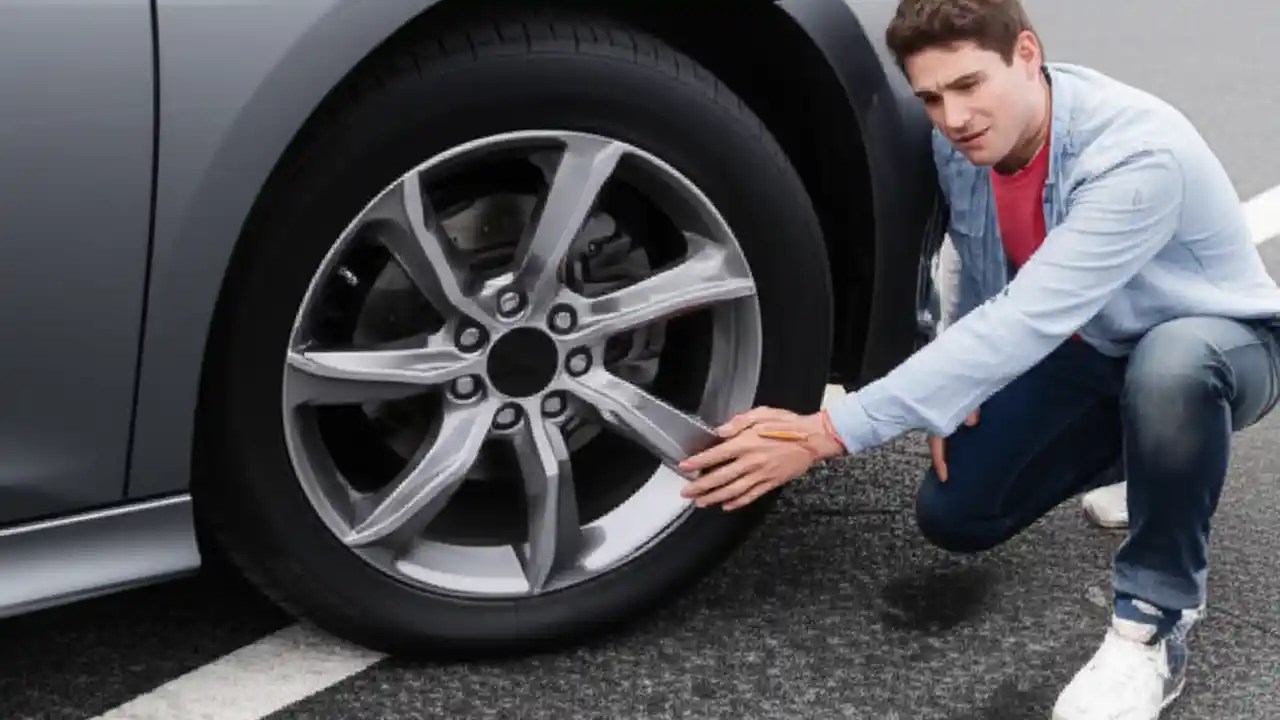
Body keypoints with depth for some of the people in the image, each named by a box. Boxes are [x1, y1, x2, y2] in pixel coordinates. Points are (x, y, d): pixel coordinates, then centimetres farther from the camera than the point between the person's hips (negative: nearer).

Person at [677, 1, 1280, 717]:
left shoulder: (1138, 153, -38)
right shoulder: (959, 140, -15)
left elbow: (1023, 321, -45)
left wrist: (829, 433, -48)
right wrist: (961, 390, -9)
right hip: (1086, 348, 7)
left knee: (1168, 369, -42)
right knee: (953, 514, -2)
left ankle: (1155, 625, -20)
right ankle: (1141, 451, 22)